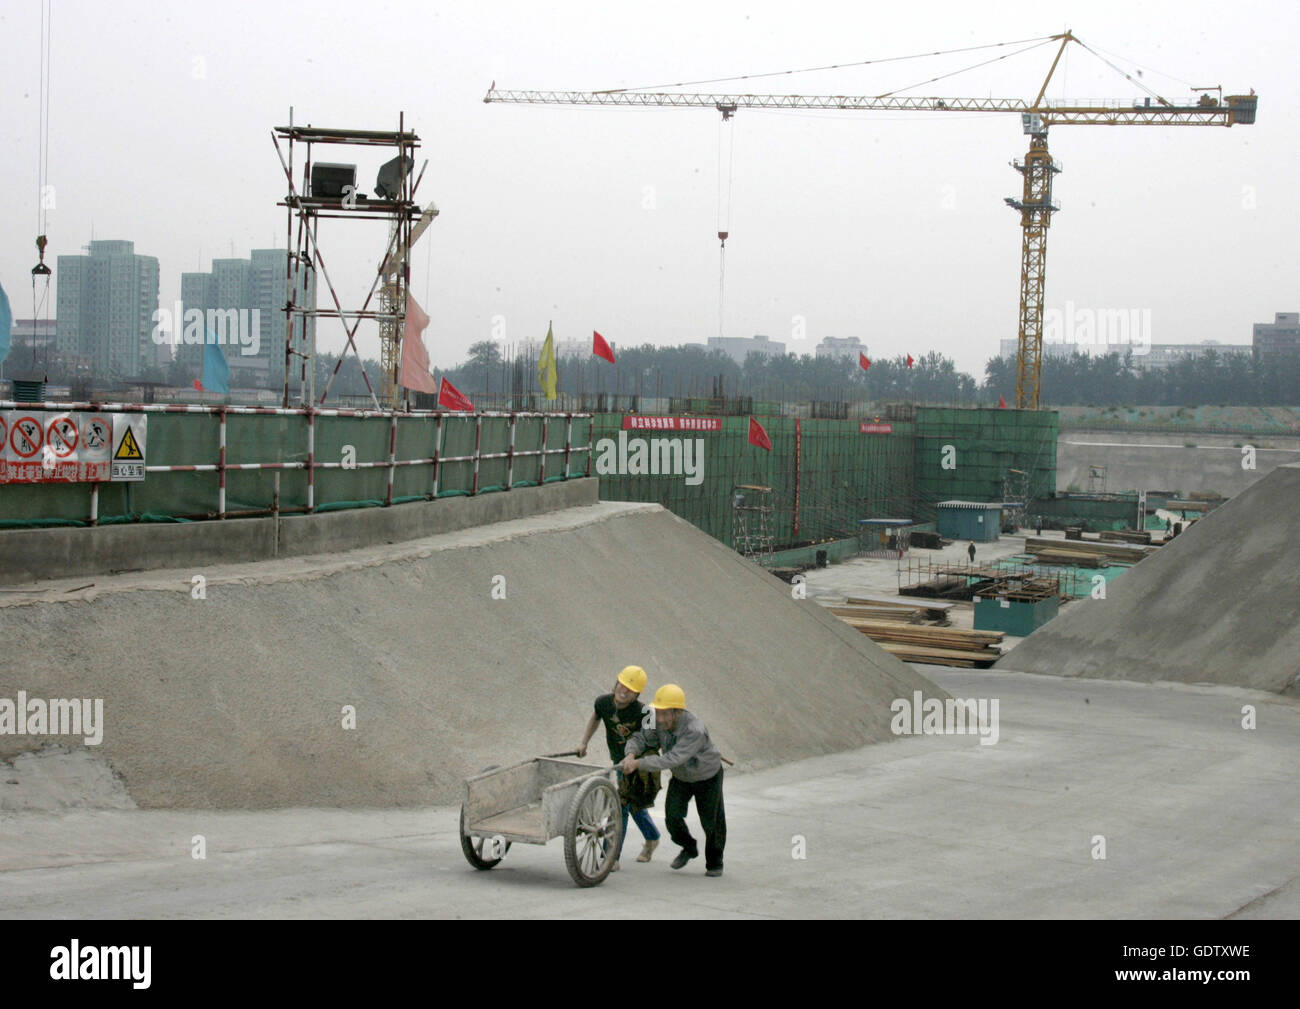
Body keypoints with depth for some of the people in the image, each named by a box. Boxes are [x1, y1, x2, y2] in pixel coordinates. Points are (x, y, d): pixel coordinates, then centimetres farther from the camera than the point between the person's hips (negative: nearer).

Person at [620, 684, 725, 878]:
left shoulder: (695, 731, -41)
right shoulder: (660, 724, -23)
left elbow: (671, 760, -46)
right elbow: (640, 738, -11)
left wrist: (638, 764, -49)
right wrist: (631, 754, -34)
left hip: (707, 777, -4)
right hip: (681, 777, 5)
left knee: (712, 821, 3)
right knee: (673, 816, -8)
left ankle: (714, 863, 28)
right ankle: (689, 848, 21)